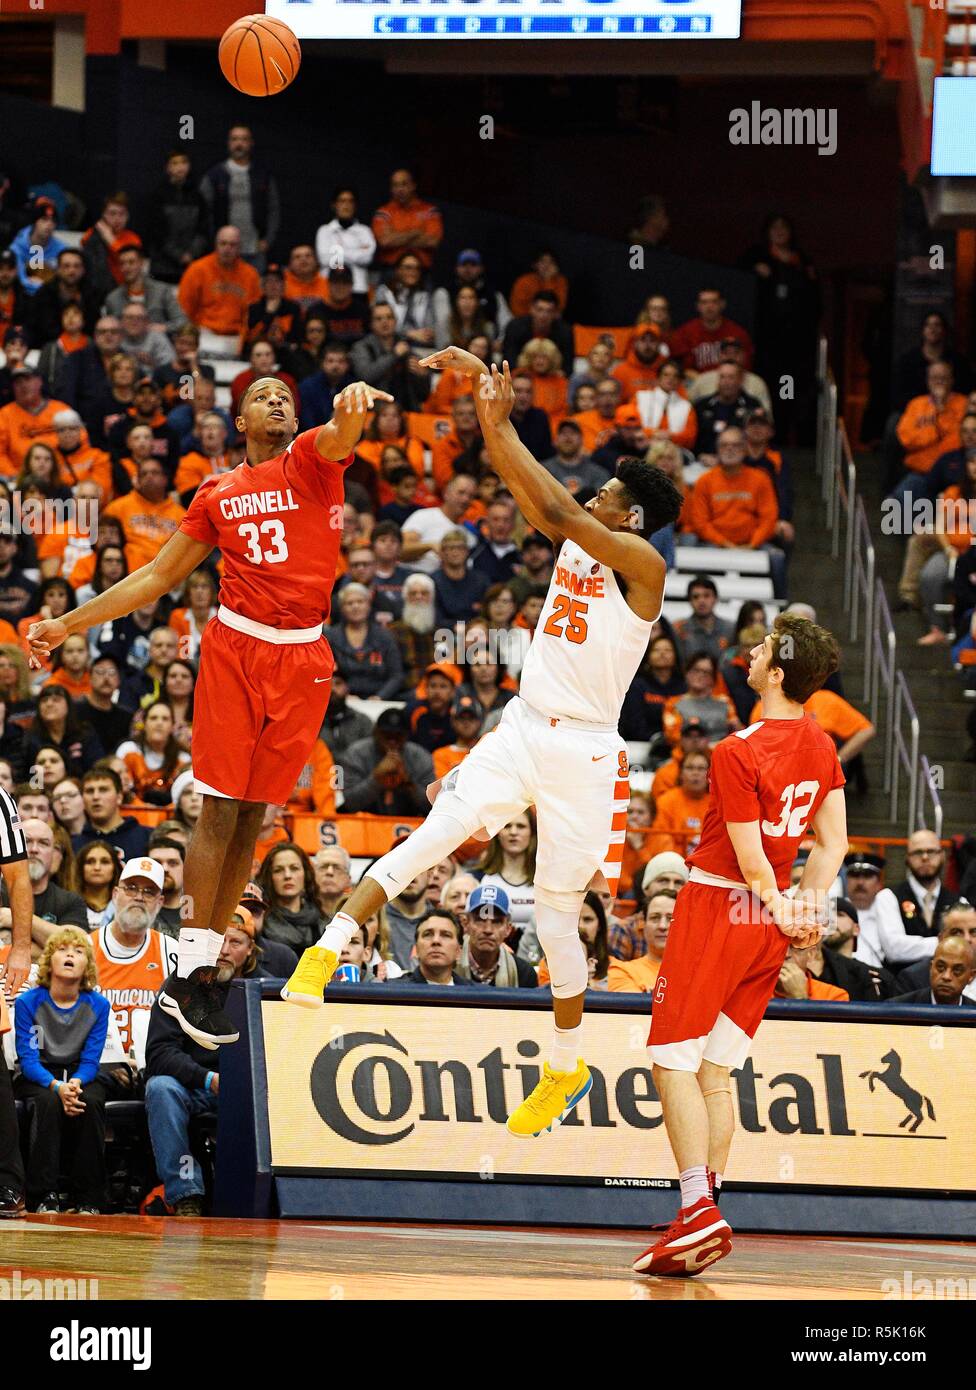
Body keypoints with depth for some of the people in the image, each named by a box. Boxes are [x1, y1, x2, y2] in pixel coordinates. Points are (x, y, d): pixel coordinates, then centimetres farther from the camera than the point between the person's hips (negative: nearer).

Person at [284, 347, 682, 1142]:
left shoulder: (642, 565, -11)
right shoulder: (573, 544, 9)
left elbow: (557, 510, -23)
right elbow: (523, 484, 2)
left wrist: (501, 425, -22)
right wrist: (485, 386, -11)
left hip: (583, 753, -5)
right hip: (523, 728, 5)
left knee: (556, 915, 3)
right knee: (431, 839, -17)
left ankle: (568, 1070, 19)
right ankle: (326, 953, -23)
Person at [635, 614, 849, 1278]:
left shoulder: (738, 754, -20)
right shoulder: (823, 748, 4)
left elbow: (751, 862, -17)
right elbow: (833, 844, 9)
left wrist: (782, 913, -1)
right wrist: (806, 911, 3)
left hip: (717, 906, -8)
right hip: (767, 925, 8)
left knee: (674, 1061, -5)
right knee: (715, 1070, 13)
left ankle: (700, 1212, -17)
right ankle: (706, 1215, 9)